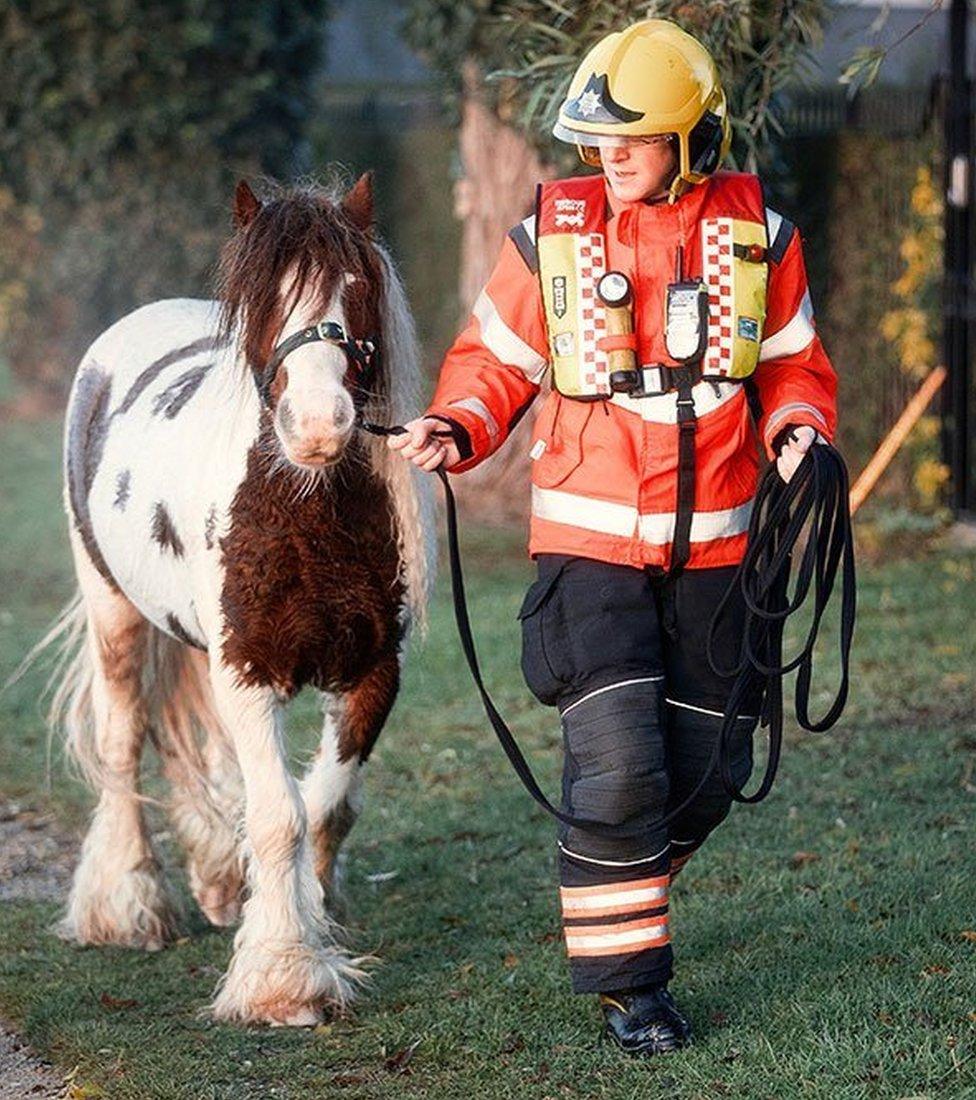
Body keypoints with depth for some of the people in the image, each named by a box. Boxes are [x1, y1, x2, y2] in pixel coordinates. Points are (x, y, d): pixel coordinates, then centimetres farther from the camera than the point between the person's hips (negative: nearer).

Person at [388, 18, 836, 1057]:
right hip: (590, 539, -3)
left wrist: (800, 430, -8)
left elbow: (794, 366, 12)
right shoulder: (550, 237, -3)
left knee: (708, 766, 10)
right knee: (617, 763, -12)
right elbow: (493, 362, 5)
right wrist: (453, 430, -13)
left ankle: (616, 894, 35)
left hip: (713, 545, 3)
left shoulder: (757, 237, 1)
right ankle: (628, 981, 0)